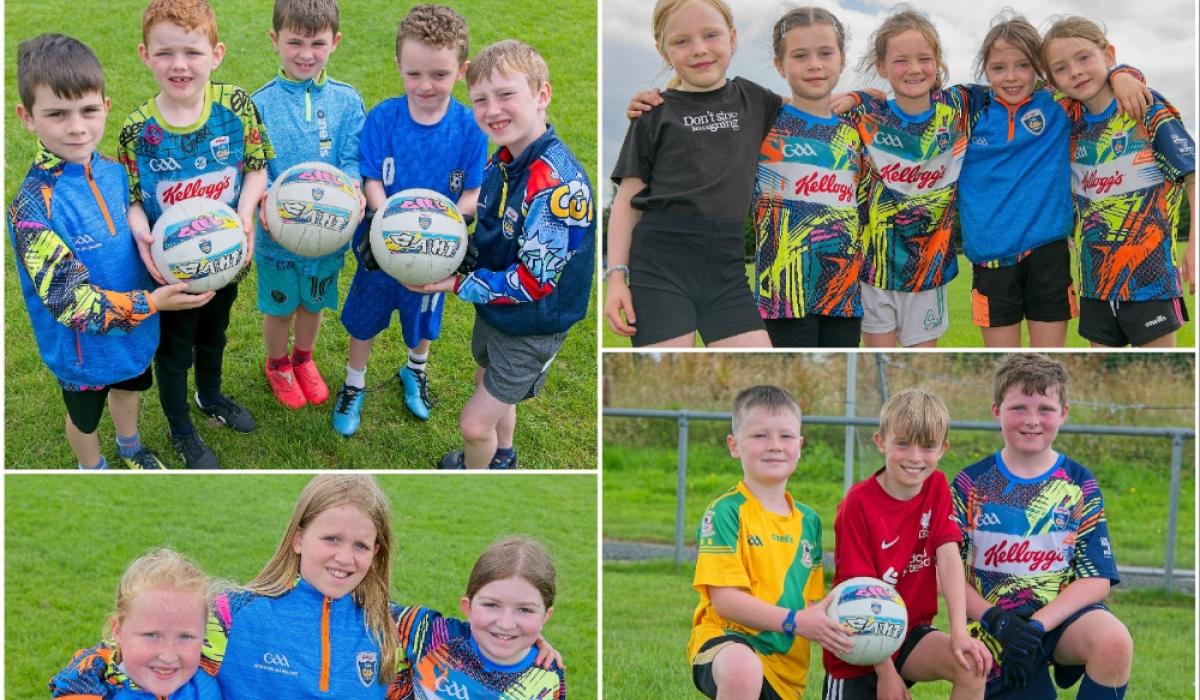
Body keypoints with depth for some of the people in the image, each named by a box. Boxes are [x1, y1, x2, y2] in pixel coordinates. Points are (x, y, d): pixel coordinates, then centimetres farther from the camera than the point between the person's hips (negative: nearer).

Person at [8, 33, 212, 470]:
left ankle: (129, 448, 59)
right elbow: (69, 299, -32)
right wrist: (149, 304, -33)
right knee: (85, 414, 22)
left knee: (128, 388, 31)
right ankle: (92, 471, 50)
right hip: (83, 345, -5)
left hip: (135, 331, 5)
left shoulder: (114, 173, -12)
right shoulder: (33, 206, -32)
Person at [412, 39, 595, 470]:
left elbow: (531, 282, -30)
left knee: (475, 424, 0)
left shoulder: (558, 184, -33)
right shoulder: (499, 163, -4)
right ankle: (502, 457, 55)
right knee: (492, 388, 29)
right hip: (493, 311, 8)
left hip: (531, 329, -8)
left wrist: (455, 284, -25)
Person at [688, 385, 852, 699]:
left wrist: (835, 623, -8)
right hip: (728, 639, -7)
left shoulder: (809, 520, 12)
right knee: (743, 670, -41)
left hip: (786, 661, 7)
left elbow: (813, 600, 15)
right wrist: (794, 621, -24)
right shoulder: (726, 511, -9)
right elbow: (724, 598, -16)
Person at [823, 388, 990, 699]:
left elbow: (949, 559, -12)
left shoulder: (937, 488, -1)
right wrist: (885, 670, -16)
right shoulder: (859, 504, -16)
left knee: (974, 666, -21)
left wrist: (960, 633, -25)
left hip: (911, 633, 3)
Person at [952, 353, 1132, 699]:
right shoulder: (971, 483, 2)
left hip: (1061, 614, -1)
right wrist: (995, 620, -17)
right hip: (994, 621, 1)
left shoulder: (1079, 484, 2)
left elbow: (1097, 579, -3)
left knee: (1114, 642, -32)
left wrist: (1037, 626, -18)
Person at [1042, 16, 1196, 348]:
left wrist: (1194, 245, -16)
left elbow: (1193, 174, -9)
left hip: (1150, 269, -6)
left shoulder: (1147, 109, -6)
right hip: (1096, 275, 6)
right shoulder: (1073, 126, 10)